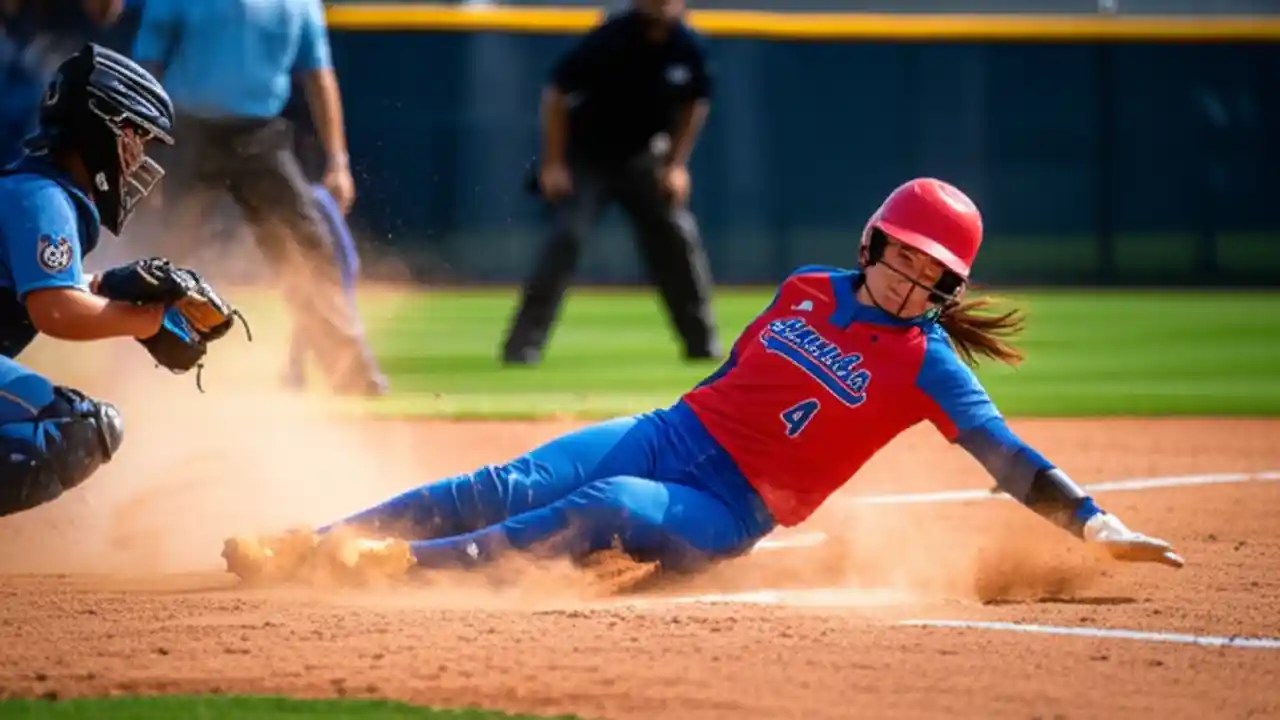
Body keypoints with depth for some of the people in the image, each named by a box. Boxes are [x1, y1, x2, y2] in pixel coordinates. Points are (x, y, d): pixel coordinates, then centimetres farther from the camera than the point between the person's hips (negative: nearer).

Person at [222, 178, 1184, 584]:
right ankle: (297, 546, -17)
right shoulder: (808, 290, 9)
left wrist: (1093, 521, -25)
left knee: (603, 511, -32)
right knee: (507, 487, -14)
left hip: (728, 512, -4)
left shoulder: (924, 361, -6)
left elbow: (1005, 453, -14)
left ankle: (402, 560, -41)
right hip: (667, 435, 4)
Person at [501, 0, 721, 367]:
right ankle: (523, 345, -18)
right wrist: (553, 164, -19)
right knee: (567, 236, -18)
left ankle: (702, 341, 14)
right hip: (587, 158, -4)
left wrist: (677, 164, -1)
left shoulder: (688, 47, -13)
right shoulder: (608, 40, -25)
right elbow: (556, 94, -17)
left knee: (679, 237, 0)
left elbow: (695, 104, 5)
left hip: (643, 157, 4)